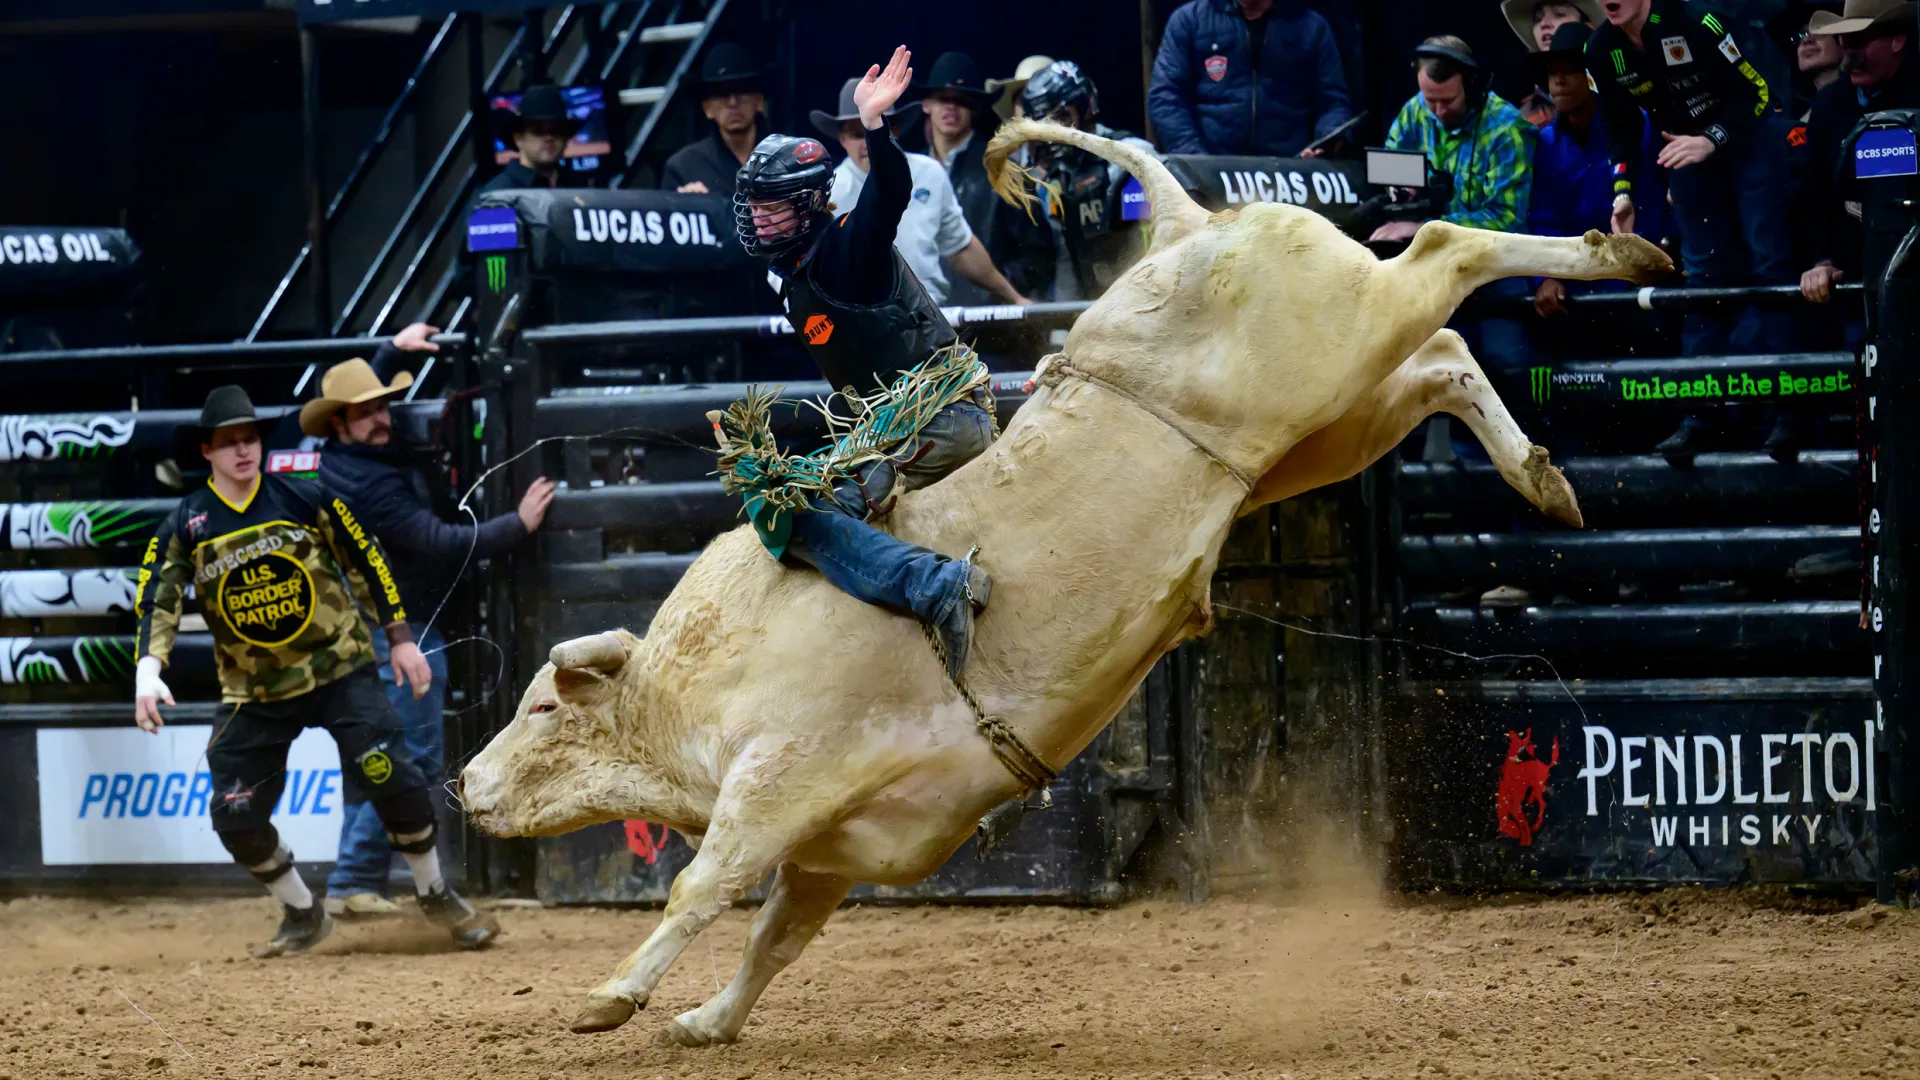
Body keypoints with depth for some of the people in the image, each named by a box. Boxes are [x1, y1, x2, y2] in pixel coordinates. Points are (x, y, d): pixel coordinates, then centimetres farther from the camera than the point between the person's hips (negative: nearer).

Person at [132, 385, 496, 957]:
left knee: (393, 780, -15)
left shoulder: (305, 499, -5)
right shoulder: (187, 525, -3)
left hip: (339, 668, -2)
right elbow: (157, 601, -8)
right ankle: (303, 916, 19)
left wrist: (400, 637, 4)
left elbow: (366, 560, 4)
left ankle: (437, 897, 7)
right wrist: (148, 670, -25)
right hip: (256, 692, 2)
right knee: (236, 818, -4)